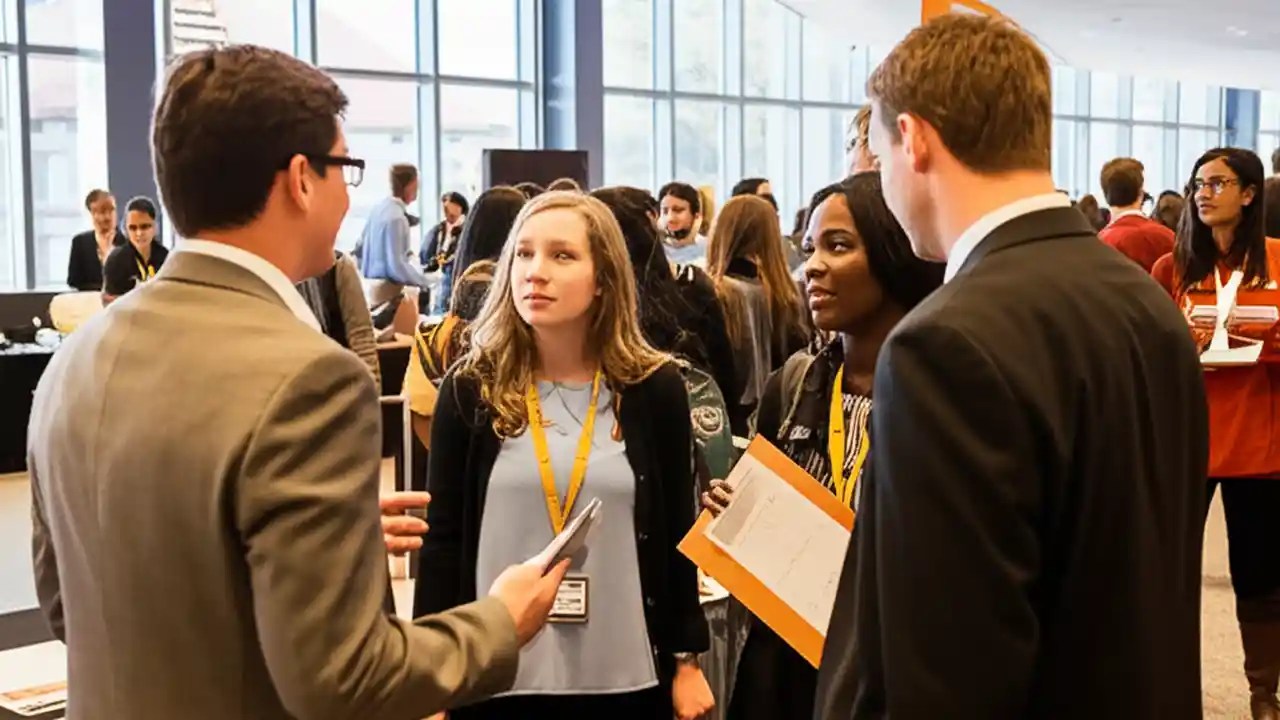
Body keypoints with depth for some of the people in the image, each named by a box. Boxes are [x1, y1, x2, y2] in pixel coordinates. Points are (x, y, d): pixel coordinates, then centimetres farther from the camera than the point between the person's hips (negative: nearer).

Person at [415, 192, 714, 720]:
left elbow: (677, 535, 3)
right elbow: (441, 541, -1)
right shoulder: (470, 389, -2)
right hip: (497, 675, 0)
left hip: (625, 676, 0)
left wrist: (686, 660, 4)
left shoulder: (655, 388, -2)